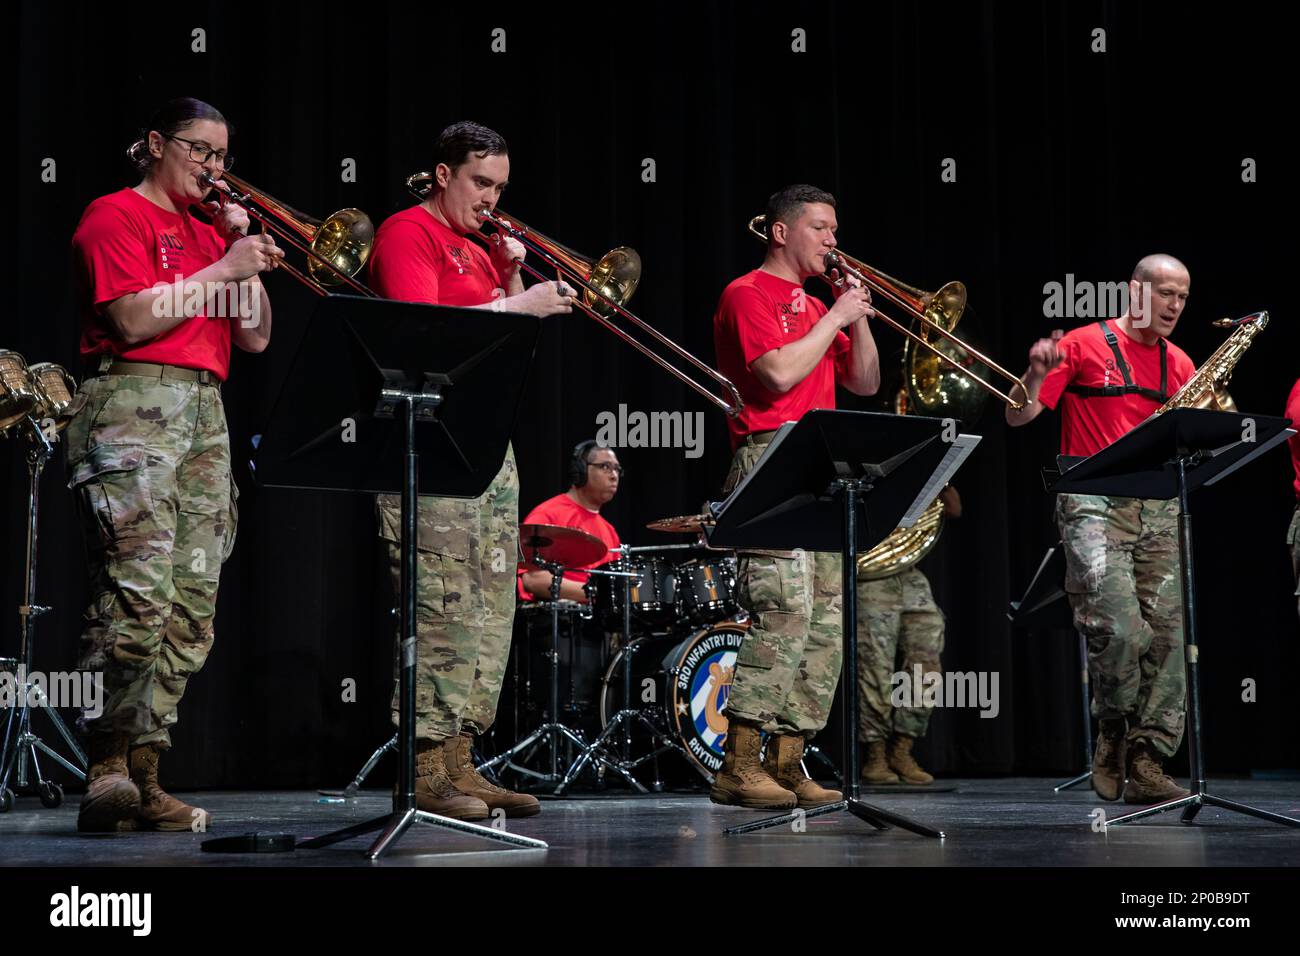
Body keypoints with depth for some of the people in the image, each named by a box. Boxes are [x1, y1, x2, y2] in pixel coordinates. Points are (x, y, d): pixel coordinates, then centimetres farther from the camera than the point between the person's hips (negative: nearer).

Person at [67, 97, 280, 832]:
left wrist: (247, 257, 8)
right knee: (138, 592, -19)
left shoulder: (212, 229, 25)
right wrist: (224, 269, -7)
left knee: (193, 603, 0)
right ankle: (107, 771, -21)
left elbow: (256, 337, 18)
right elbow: (134, 319, -11)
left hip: (205, 411, 8)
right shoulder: (117, 215, 4)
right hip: (134, 401, -7)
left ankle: (143, 773, 1)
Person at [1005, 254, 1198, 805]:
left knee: (1166, 632, -5)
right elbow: (1017, 417, 0)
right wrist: (1037, 373, -18)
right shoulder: (1085, 345, 3)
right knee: (1120, 630, -19)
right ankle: (1114, 734, 7)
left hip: (1158, 508, 5)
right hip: (1093, 504, -5)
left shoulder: (1178, 364, 18)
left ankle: (1146, 766, -1)